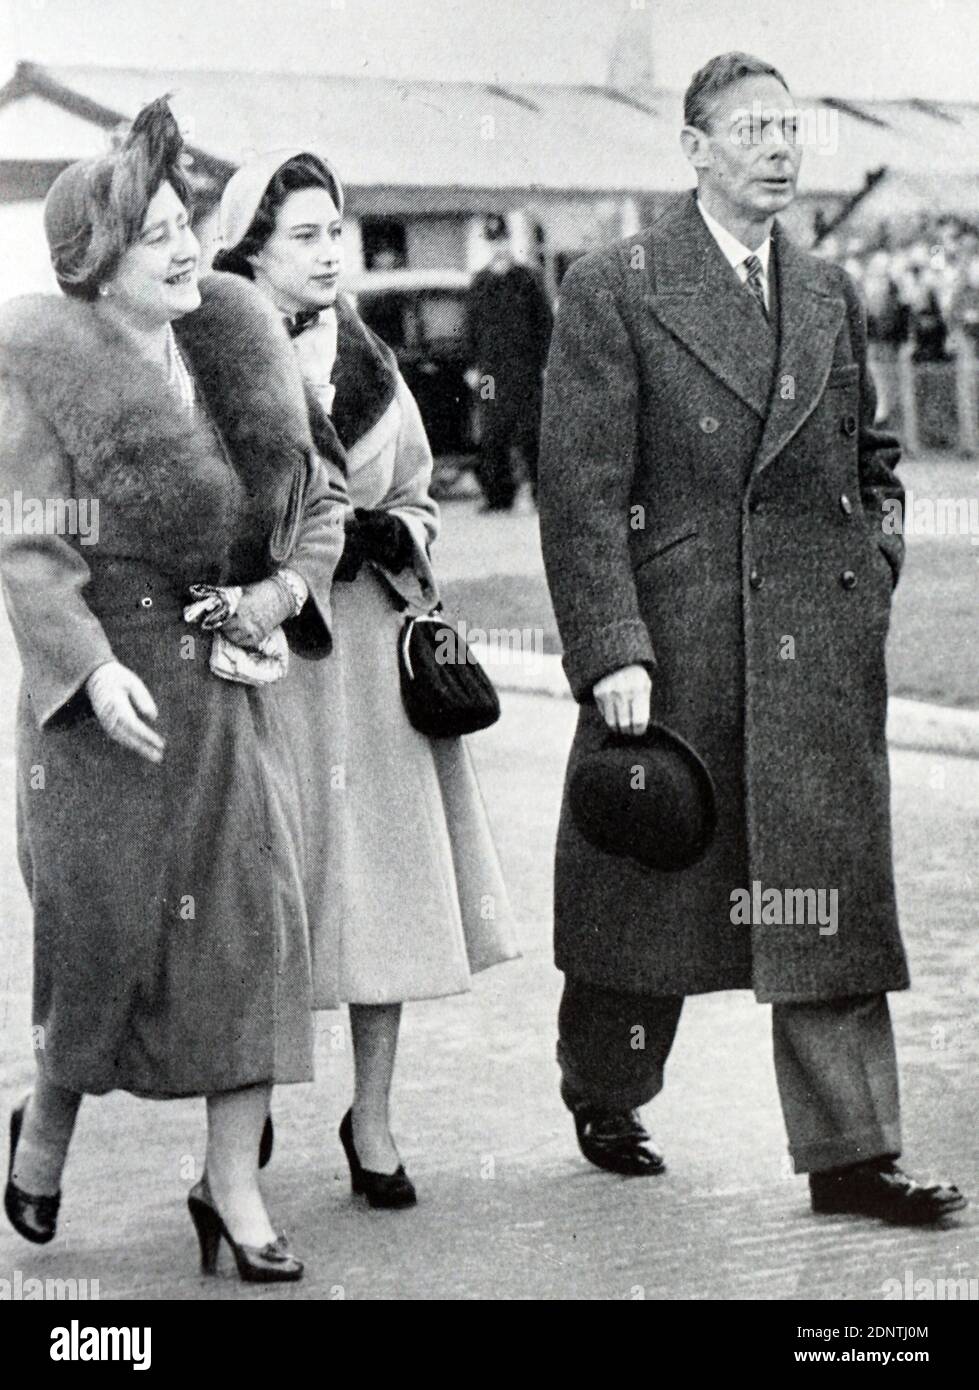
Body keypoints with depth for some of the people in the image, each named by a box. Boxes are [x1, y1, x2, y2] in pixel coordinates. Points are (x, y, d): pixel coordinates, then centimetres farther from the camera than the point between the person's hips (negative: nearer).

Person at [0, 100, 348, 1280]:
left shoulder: (238, 351, 7)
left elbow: (319, 498, 15)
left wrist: (287, 584, -3)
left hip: (227, 684, 5)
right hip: (110, 689, -5)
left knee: (255, 909, -1)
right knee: (106, 921, 3)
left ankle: (232, 1182, 7)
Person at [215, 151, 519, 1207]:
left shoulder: (367, 363, 13)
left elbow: (420, 497, 19)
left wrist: (384, 536, -2)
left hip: (374, 647, 5)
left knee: (385, 874, 2)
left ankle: (372, 1121, 12)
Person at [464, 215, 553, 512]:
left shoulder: (526, 279, 3)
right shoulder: (479, 283, 11)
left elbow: (545, 321, 4)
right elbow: (471, 327, 16)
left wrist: (545, 362, -1)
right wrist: (475, 364, 10)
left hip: (526, 368, -3)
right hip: (492, 370, 3)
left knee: (531, 432, -6)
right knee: (493, 436, 1)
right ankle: (498, 495, 6)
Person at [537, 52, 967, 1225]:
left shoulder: (830, 296, 13)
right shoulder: (613, 290, -4)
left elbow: (871, 455, 26)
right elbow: (580, 490, -9)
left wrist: (875, 557, 9)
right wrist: (611, 648, -15)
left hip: (822, 651, 4)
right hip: (674, 646, -4)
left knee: (833, 896, 1)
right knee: (648, 886, 9)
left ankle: (848, 1156, 6)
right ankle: (603, 1102, 32)